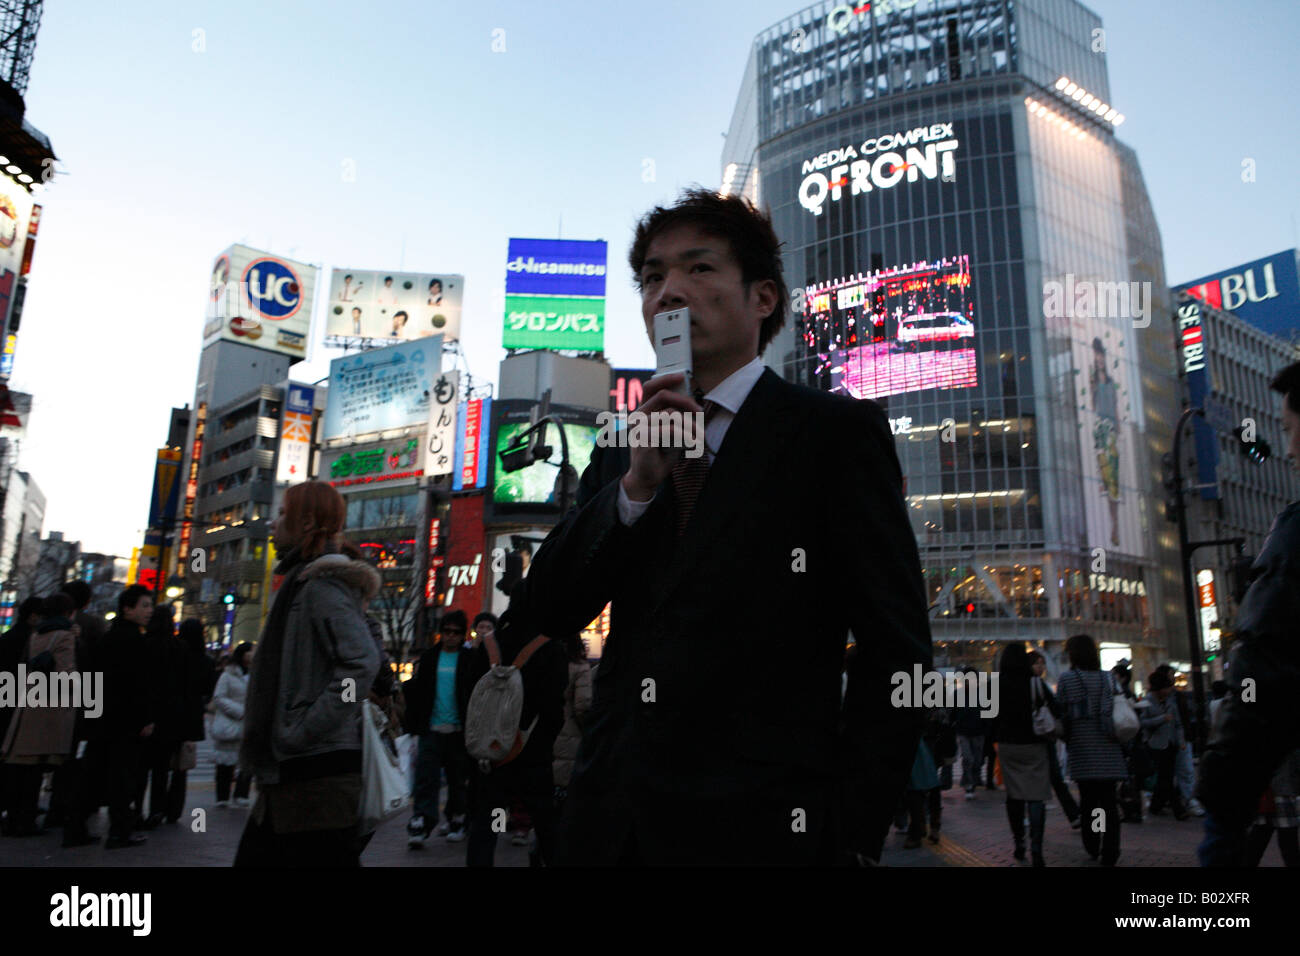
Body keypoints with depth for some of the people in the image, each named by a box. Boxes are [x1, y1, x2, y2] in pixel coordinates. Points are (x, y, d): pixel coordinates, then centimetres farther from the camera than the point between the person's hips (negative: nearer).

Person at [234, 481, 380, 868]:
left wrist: (304, 731, -24)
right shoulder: (300, 582, 18)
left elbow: (363, 660, -28)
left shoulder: (320, 584, -14)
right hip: (289, 774, 10)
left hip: (317, 774, -10)